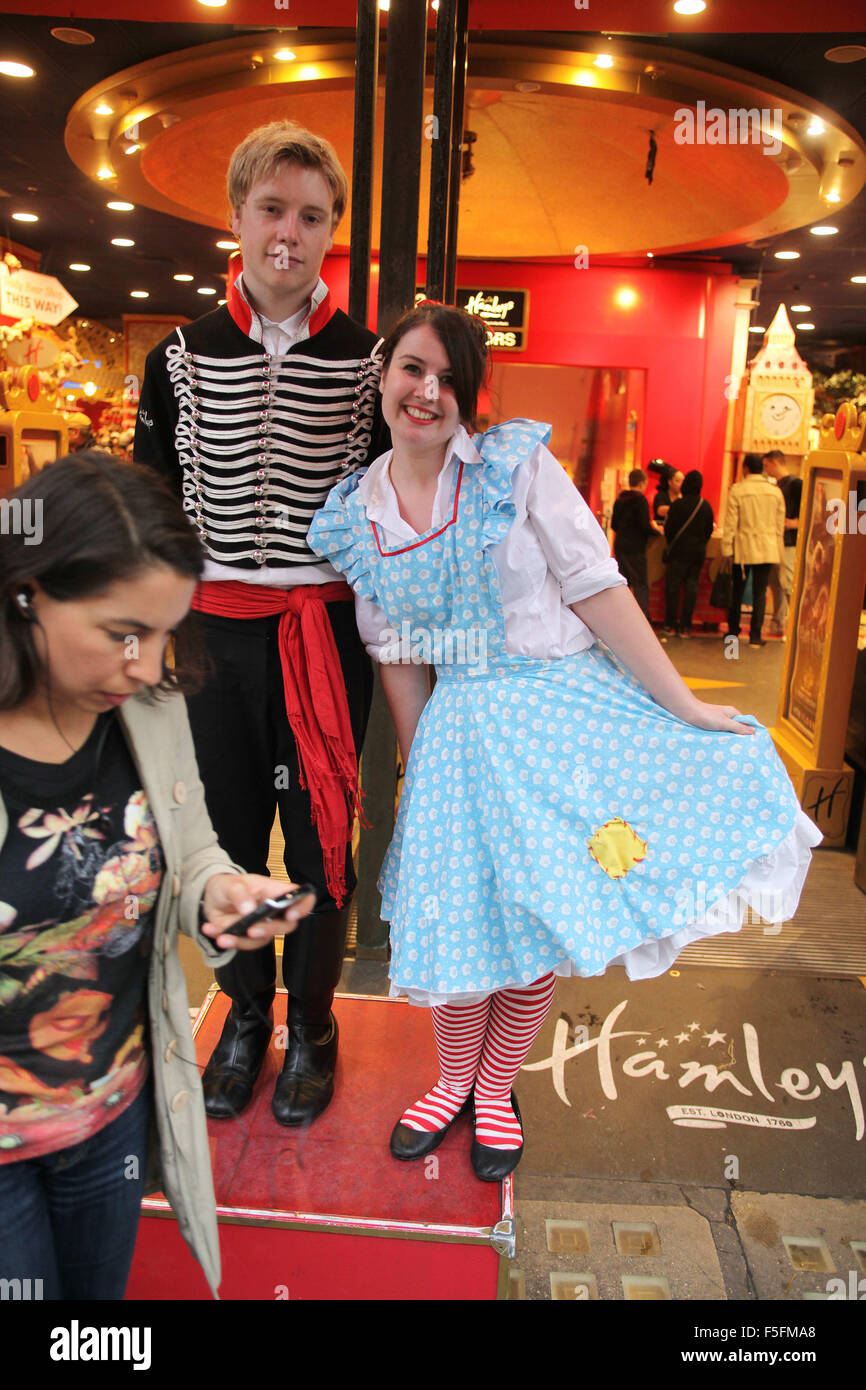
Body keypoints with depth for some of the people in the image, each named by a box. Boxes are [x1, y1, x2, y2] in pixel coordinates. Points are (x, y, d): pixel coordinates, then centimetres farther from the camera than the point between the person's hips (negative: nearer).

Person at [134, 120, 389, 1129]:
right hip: (212, 628, 2)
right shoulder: (182, 357, 5)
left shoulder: (368, 360, 1)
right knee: (228, 836, 11)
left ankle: (312, 1027, 28)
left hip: (327, 629, -2)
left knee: (321, 839, 6)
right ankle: (247, 1015, 33)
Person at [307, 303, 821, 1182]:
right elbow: (397, 657, 7)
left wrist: (684, 705, -8)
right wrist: (417, 770, 8)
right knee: (454, 915, 6)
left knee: (540, 913, 7)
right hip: (461, 725, 2)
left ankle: (497, 1089, 33)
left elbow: (597, 589, -9)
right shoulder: (353, 517, 1)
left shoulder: (517, 463, -9)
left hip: (567, 706, -2)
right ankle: (454, 1079, 37)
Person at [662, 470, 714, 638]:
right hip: (698, 553, 3)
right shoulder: (706, 506, 2)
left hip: (679, 551, -3)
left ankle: (670, 624, 4)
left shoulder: (677, 504, -9)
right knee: (691, 588, 5)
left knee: (673, 587, 4)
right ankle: (685, 626, 5)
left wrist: (671, 545, 11)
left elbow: (669, 528, -5)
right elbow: (709, 531, 8)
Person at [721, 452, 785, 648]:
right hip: (767, 549, 2)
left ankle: (733, 632, 18)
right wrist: (778, 549, 16)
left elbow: (730, 523, -7)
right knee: (760, 592, 4)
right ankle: (755, 636, 4)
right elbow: (780, 525, 8)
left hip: (744, 548, -2)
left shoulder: (737, 490, -6)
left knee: (737, 591, 11)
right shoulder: (775, 491, 4)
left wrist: (726, 549, -2)